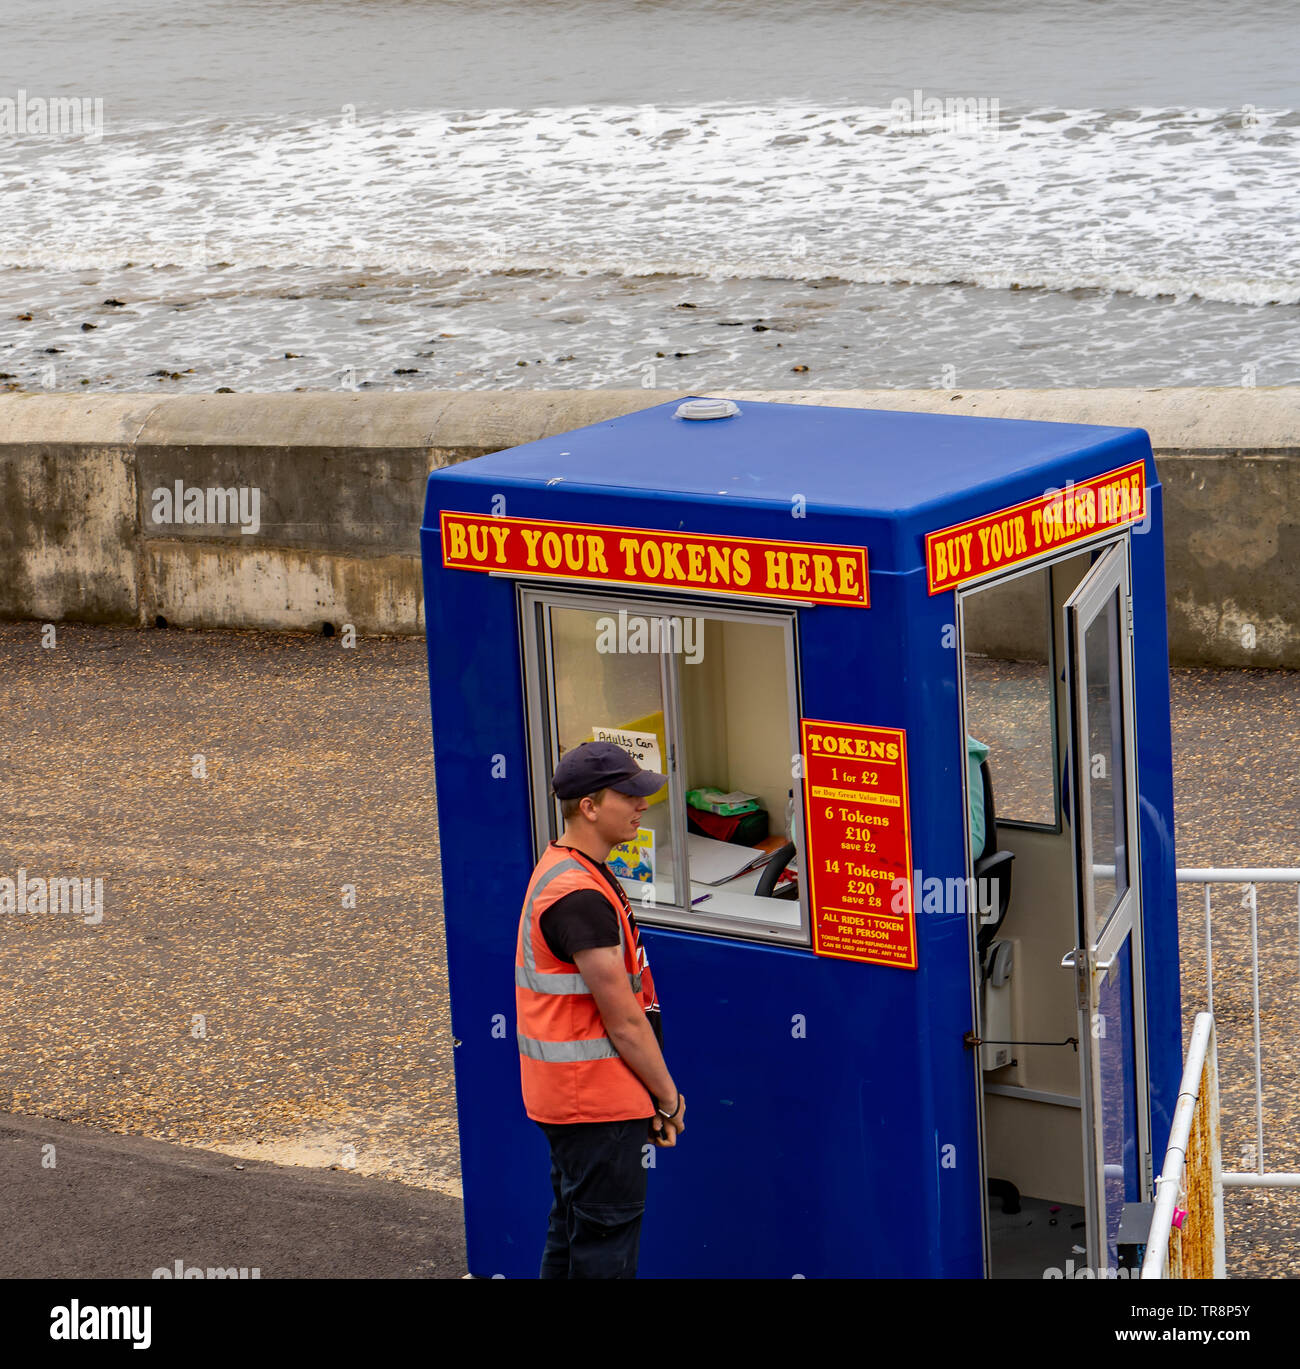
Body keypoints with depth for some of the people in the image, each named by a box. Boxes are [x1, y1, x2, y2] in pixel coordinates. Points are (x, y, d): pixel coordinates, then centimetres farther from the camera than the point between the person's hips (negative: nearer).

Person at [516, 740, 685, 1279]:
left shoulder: (564, 870, 12)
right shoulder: (581, 897, -22)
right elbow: (623, 1021, -20)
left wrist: (654, 1094, 15)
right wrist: (668, 1096, -8)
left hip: (568, 1094, 11)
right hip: (598, 1100, -11)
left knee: (571, 1235, 18)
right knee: (605, 1245, -4)